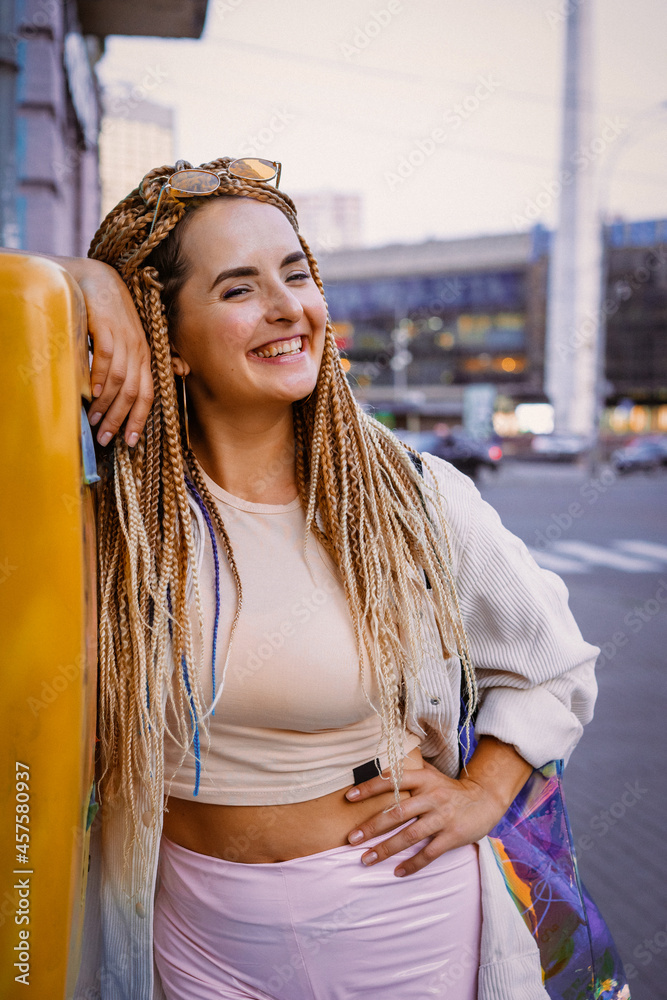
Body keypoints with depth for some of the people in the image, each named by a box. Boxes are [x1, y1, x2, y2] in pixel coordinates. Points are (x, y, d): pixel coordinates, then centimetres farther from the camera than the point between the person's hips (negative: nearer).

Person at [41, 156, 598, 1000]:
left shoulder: (415, 501, -11)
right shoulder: (115, 503, -12)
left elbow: (553, 664, 5)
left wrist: (480, 795, -3)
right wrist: (84, 282, -22)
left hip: (400, 912, 0)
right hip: (199, 924, 1)